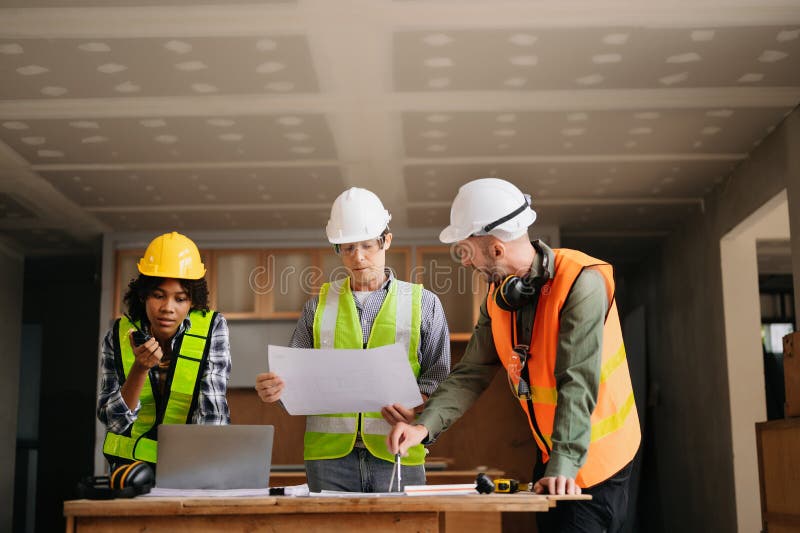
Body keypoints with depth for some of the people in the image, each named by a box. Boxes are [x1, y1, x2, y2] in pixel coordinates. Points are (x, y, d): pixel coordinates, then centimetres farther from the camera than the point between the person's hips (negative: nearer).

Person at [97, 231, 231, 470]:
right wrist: (140, 368, -20)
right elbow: (113, 421, -5)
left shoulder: (212, 328, -8)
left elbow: (212, 410, -15)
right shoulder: (118, 336, -4)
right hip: (132, 459, 1)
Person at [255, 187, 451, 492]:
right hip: (329, 455, 1)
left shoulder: (423, 304, 9)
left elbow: (437, 380, 5)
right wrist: (275, 388, -9)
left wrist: (415, 411, -15)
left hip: (396, 458, -1)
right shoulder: (319, 305, 14)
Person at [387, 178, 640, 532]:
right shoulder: (499, 296, 0)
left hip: (594, 458, -7)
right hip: (549, 452, 7)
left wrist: (564, 466, -34)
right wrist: (425, 427, -16)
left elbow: (577, 384, -29)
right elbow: (471, 374, -2)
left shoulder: (581, 282, -24)